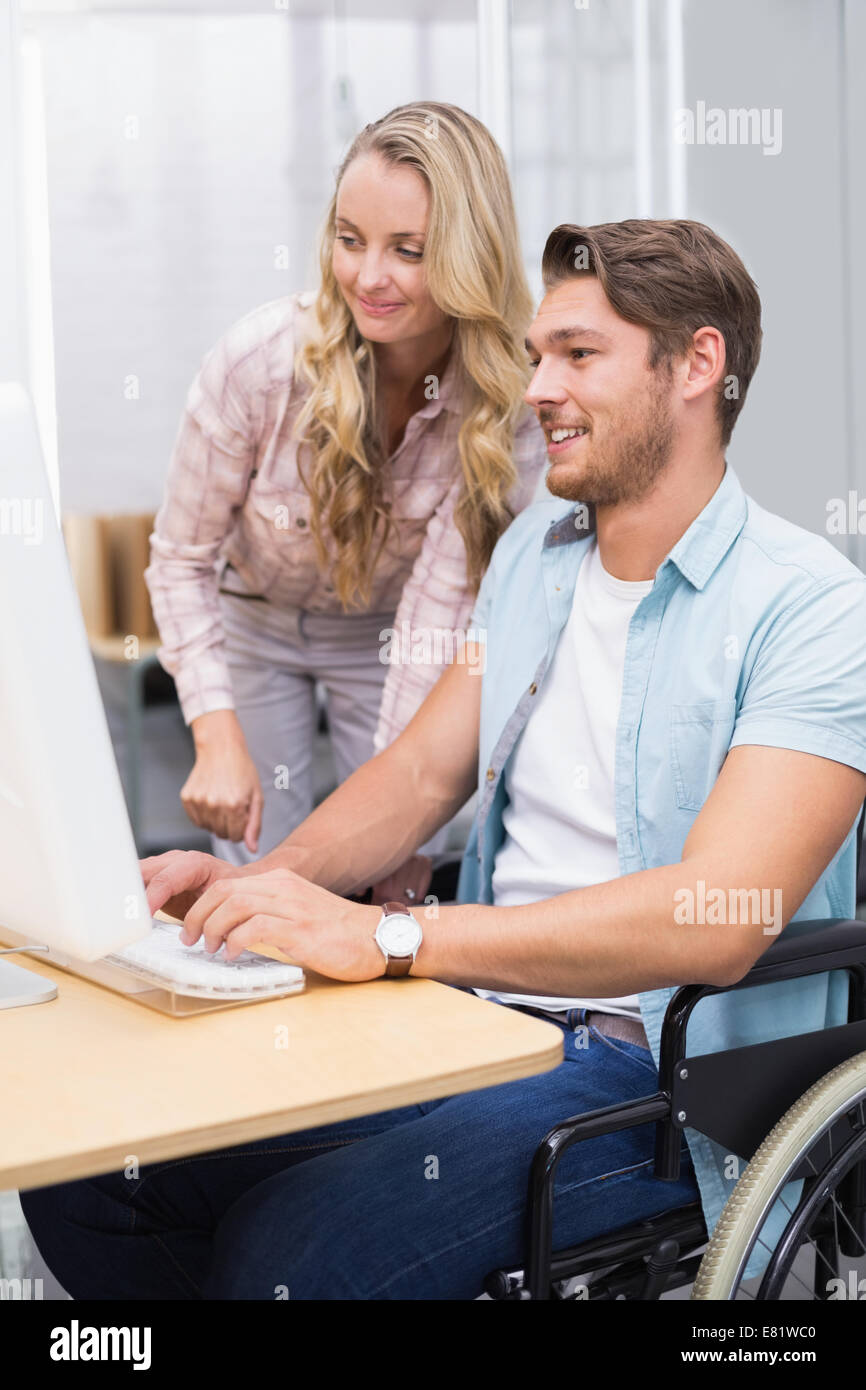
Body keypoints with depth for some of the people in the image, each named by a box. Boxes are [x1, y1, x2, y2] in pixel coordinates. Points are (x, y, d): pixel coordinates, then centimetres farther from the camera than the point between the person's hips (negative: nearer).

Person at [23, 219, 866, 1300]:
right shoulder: (533, 549, 13)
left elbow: (716, 920, -24)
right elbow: (425, 769, 14)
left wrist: (383, 935, -30)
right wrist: (262, 884, -6)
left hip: (663, 1074, -6)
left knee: (281, 1249, -28)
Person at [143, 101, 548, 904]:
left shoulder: (507, 405, -28)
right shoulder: (260, 356, -30)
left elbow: (437, 624, -27)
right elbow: (181, 559, -17)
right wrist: (219, 737, -28)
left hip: (385, 635, 1)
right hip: (251, 619, 0)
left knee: (393, 892, -4)